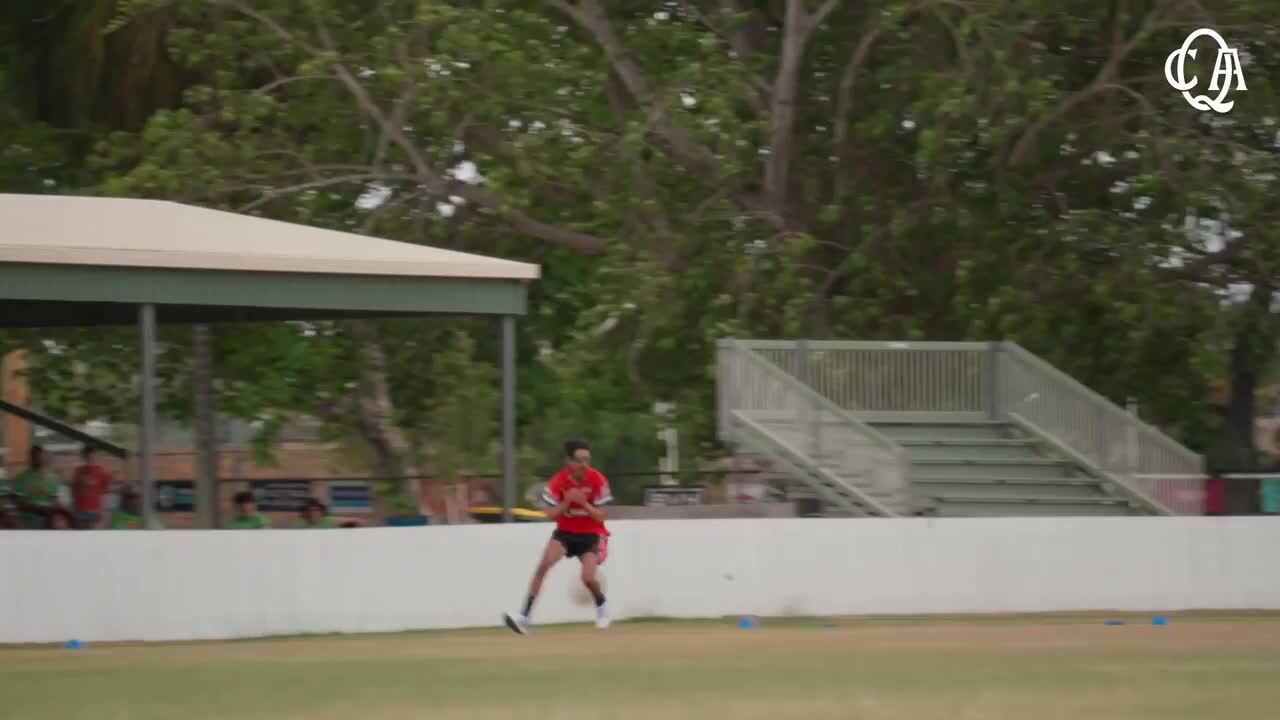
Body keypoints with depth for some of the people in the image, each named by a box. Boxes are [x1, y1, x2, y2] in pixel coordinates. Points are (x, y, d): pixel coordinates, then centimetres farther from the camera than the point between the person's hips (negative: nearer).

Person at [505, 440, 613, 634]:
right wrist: (567, 501, -28)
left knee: (588, 578, -17)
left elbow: (600, 516, -12)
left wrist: (583, 503, -29)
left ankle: (601, 604, 21)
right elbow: (551, 514, -10)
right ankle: (524, 615, -24)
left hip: (590, 535, -1)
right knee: (544, 564, -23)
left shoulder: (598, 480, -15)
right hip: (565, 532, 1)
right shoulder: (558, 481, -13)